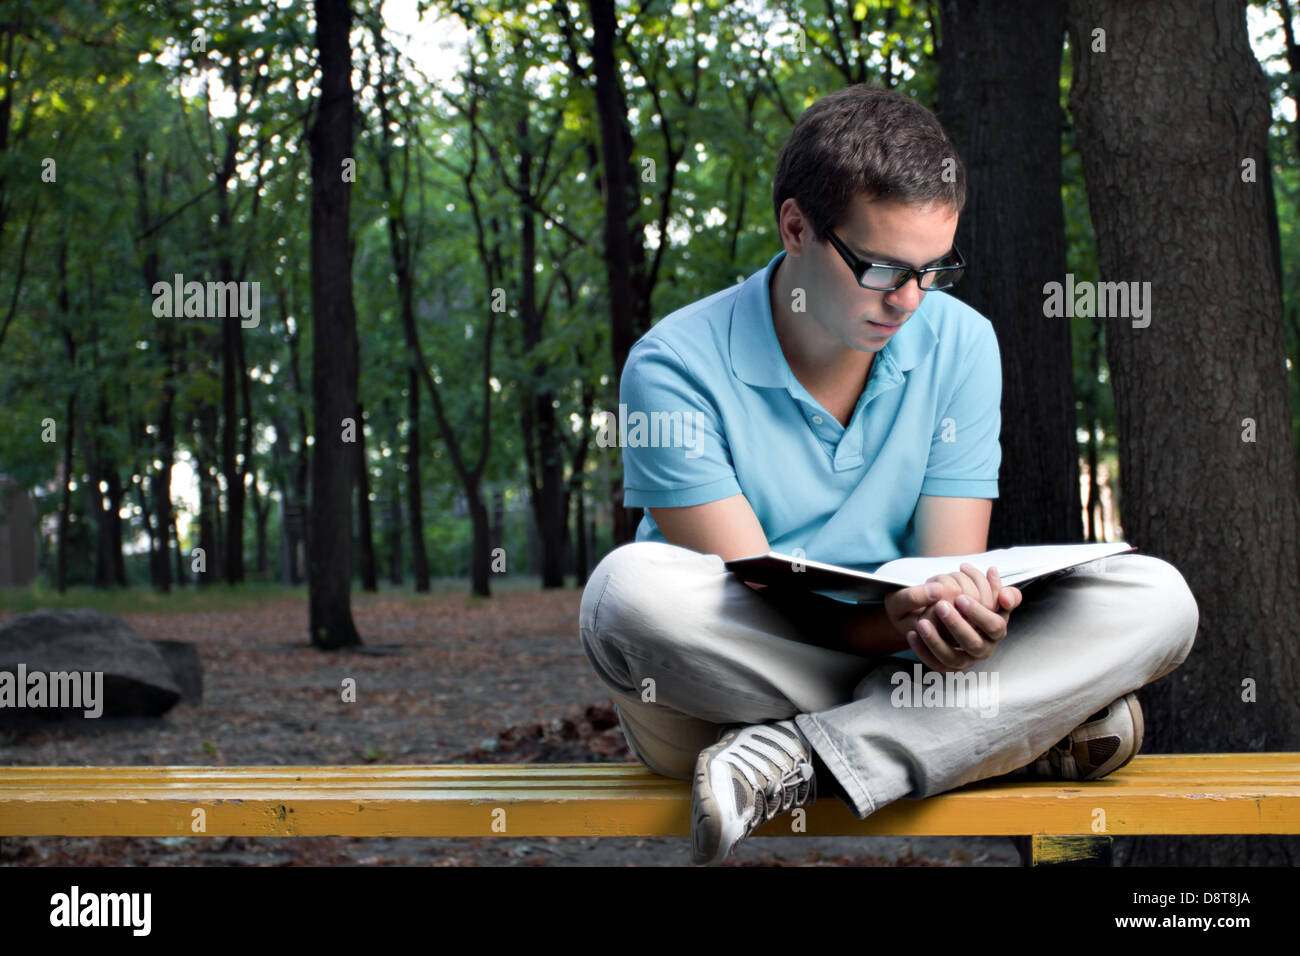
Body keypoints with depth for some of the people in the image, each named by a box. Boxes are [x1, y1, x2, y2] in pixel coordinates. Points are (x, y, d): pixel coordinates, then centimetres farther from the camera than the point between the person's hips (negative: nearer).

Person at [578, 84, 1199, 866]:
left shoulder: (959, 344, 2)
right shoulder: (677, 367, -11)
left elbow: (950, 569, -3)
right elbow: (751, 597, -15)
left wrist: (961, 614, -29)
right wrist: (898, 624, -35)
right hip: (727, 698, -3)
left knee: (1154, 599, -16)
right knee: (632, 589, -36)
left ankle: (796, 759, -29)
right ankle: (1033, 723, -26)